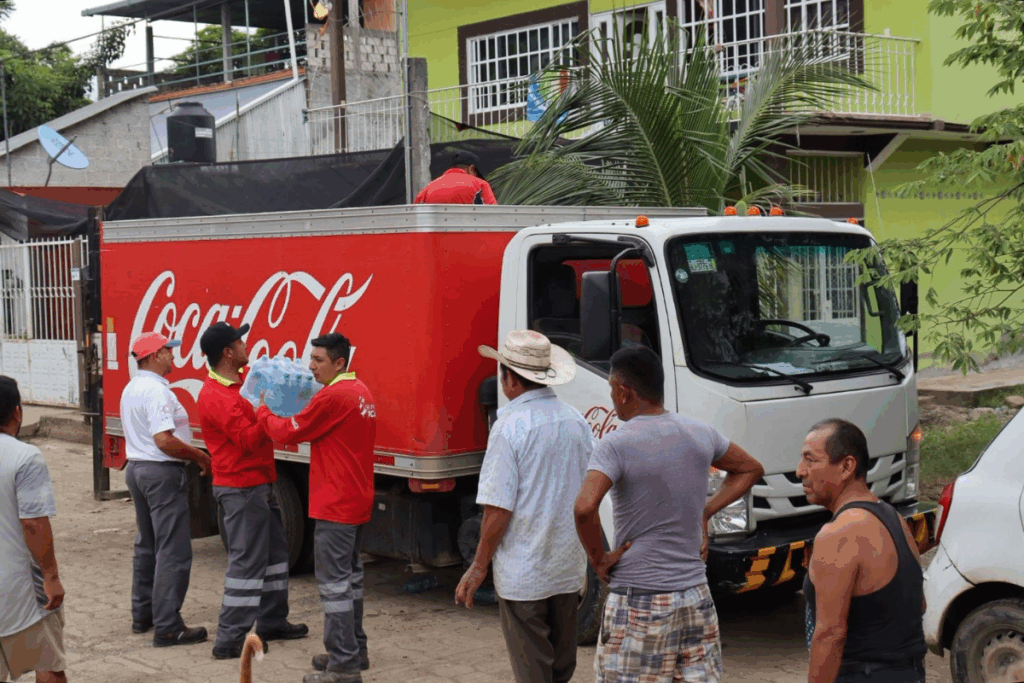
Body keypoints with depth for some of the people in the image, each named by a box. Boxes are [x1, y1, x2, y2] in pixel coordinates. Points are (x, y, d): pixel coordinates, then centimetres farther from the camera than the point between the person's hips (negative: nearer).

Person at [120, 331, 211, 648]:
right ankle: (167, 627, -6)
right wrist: (200, 456, -14)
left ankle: (142, 615, 28)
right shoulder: (157, 390, -19)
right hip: (162, 473, -10)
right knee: (173, 552, -6)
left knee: (146, 546, 20)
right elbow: (164, 440, -27)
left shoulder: (131, 388, 12)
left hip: (136, 468, 10)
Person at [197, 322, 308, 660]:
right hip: (241, 489, -10)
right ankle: (229, 639, -3)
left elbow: (257, 425, 15)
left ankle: (273, 622, 29)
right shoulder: (216, 397, -20)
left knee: (275, 549, 18)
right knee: (247, 560, -8)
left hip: (260, 484, 10)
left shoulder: (238, 384, 12)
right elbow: (249, 440, -24)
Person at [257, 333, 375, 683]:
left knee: (335, 582, -6)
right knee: (350, 576, 19)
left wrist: (263, 411, 7)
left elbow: (288, 432, -11)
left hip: (335, 506, -10)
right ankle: (354, 650, 28)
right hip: (358, 500, 10)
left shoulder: (331, 397, -19)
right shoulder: (361, 392, 11)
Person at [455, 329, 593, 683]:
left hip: (523, 574, -6)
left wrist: (479, 567, -8)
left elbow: (499, 508, -18)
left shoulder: (511, 425, -16)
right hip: (569, 568, 6)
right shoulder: (576, 420, 4)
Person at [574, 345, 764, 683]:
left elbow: (585, 507, -29)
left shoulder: (616, 446, -14)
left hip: (638, 603, -5)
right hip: (696, 597, 6)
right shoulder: (700, 433, 5)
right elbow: (751, 469, 22)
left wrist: (599, 559, -13)